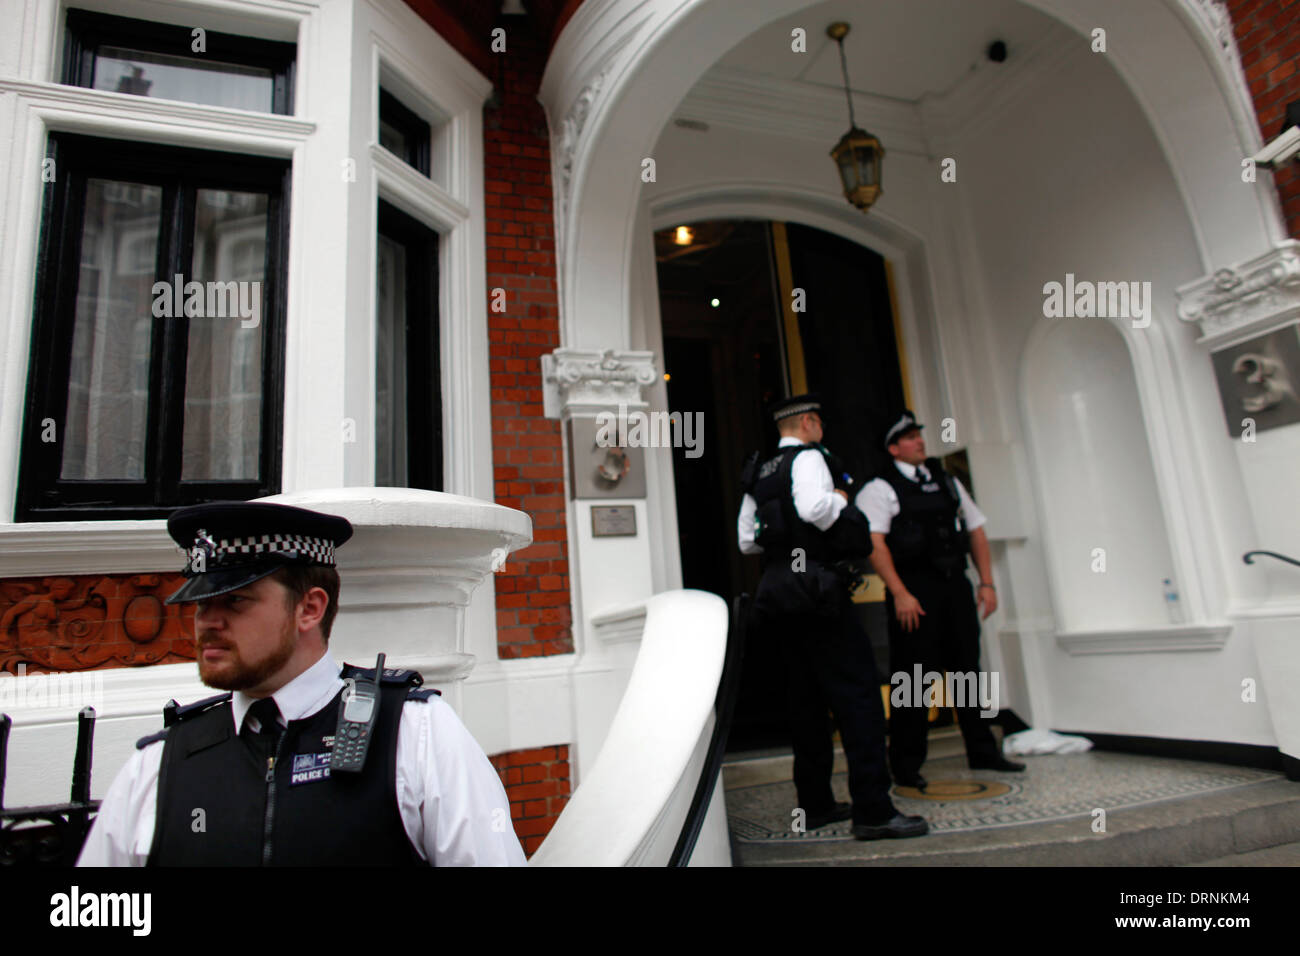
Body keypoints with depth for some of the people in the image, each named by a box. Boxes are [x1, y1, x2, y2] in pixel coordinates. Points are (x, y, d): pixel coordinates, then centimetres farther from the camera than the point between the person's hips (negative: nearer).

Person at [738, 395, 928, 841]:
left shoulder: (759, 475, 17)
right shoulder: (808, 457, -6)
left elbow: (747, 540, 14)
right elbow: (814, 507, -25)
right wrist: (840, 501, -5)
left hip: (778, 589, 9)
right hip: (813, 584, -8)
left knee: (807, 698, 12)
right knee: (858, 692, -5)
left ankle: (815, 804, 20)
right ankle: (872, 810, -5)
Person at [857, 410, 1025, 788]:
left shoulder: (947, 481, 17)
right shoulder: (880, 489, -3)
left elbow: (976, 530, 18)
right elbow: (875, 544, -13)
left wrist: (987, 582, 9)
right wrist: (900, 594, -21)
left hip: (955, 586, 6)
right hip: (914, 591, -6)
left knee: (968, 668, 13)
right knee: (913, 677, -2)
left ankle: (982, 751, 28)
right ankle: (906, 765, 9)